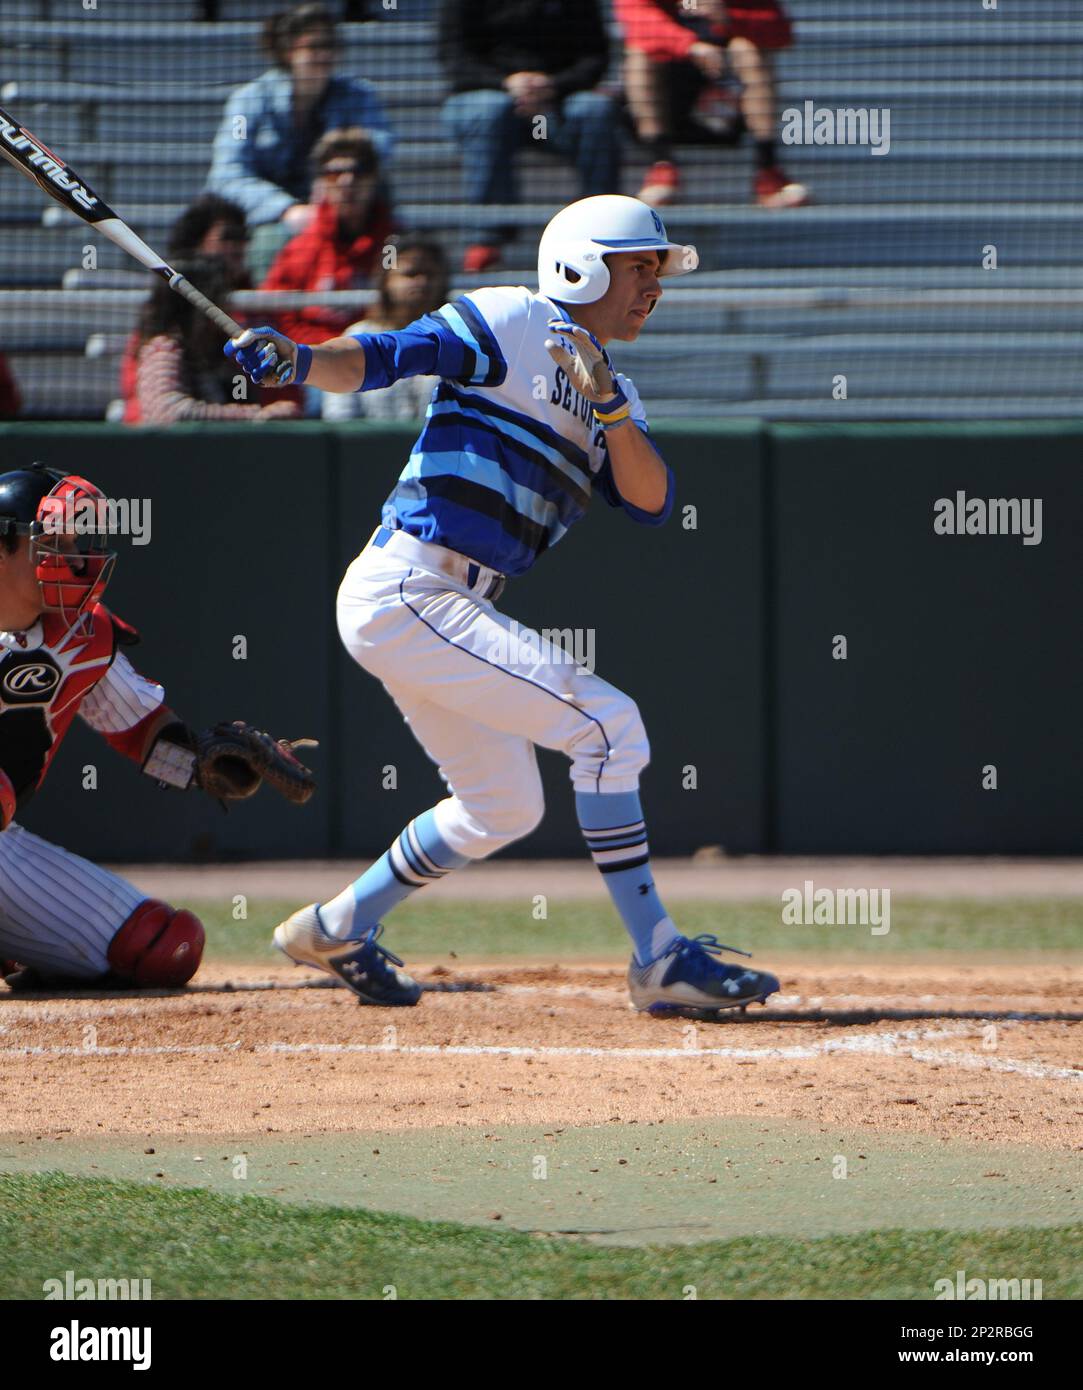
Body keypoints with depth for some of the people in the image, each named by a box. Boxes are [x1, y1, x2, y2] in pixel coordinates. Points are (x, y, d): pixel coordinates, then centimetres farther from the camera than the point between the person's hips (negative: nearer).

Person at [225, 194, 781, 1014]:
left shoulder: (615, 395, 19)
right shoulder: (514, 324, -4)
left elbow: (651, 503, 4)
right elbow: (381, 359, -12)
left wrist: (610, 409, -13)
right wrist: (294, 359, -32)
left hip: (447, 608, 10)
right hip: (402, 592, -10)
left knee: (502, 809, 22)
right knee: (606, 724, -15)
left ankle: (337, 932, 34)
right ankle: (659, 962, -12)